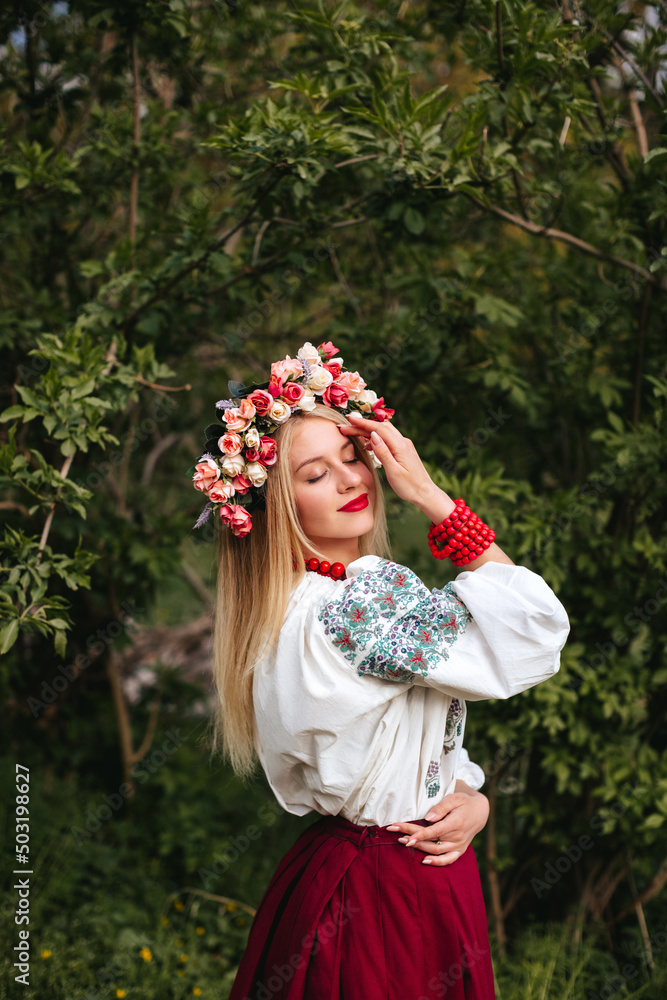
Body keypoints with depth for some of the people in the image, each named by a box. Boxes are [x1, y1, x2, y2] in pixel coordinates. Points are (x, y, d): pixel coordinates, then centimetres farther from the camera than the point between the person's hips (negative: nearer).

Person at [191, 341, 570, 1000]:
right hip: (395, 894, -9)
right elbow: (537, 630, -22)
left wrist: (471, 797, -9)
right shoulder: (364, 600, -25)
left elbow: (427, 740, 11)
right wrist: (431, 497, -20)